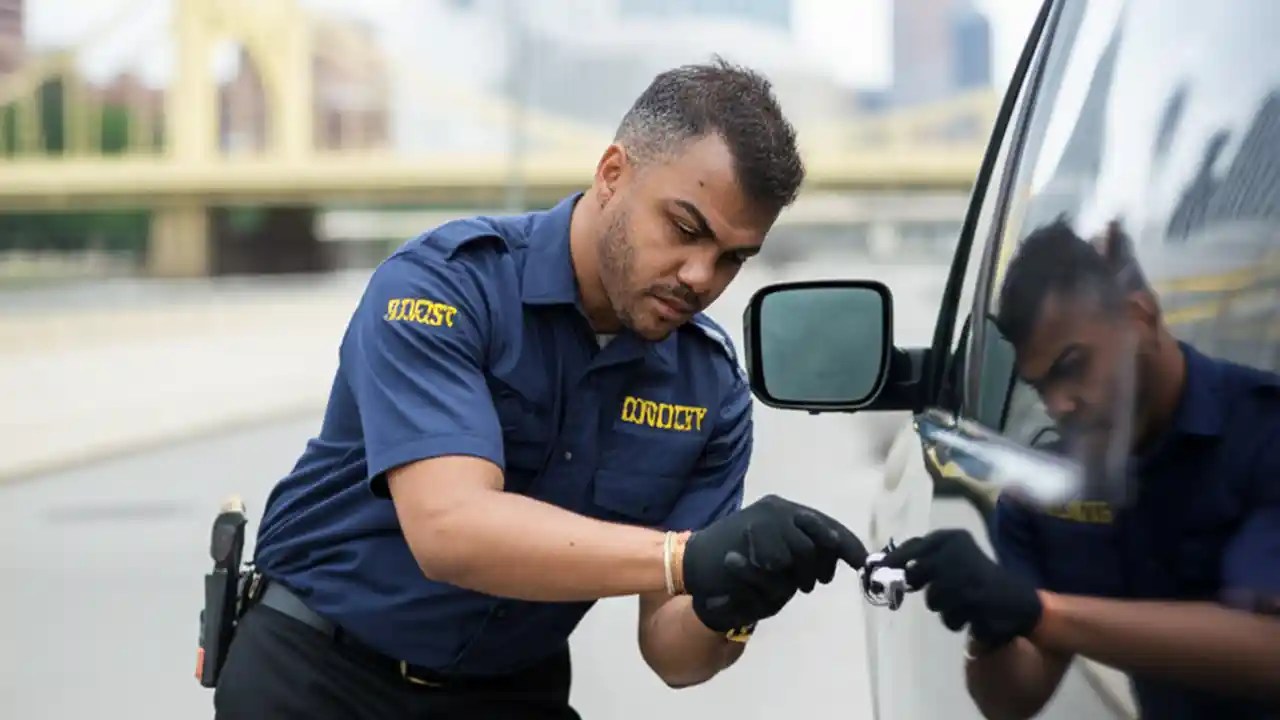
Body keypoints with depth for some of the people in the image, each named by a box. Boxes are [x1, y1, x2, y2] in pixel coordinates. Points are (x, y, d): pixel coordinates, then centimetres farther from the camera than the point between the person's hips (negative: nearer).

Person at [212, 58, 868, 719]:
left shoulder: (712, 387, -6)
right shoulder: (443, 284, -20)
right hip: (317, 667, -4)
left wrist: (725, 611, -28)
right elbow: (449, 527, -34)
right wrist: (689, 558, -43)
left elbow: (671, 652, -6)